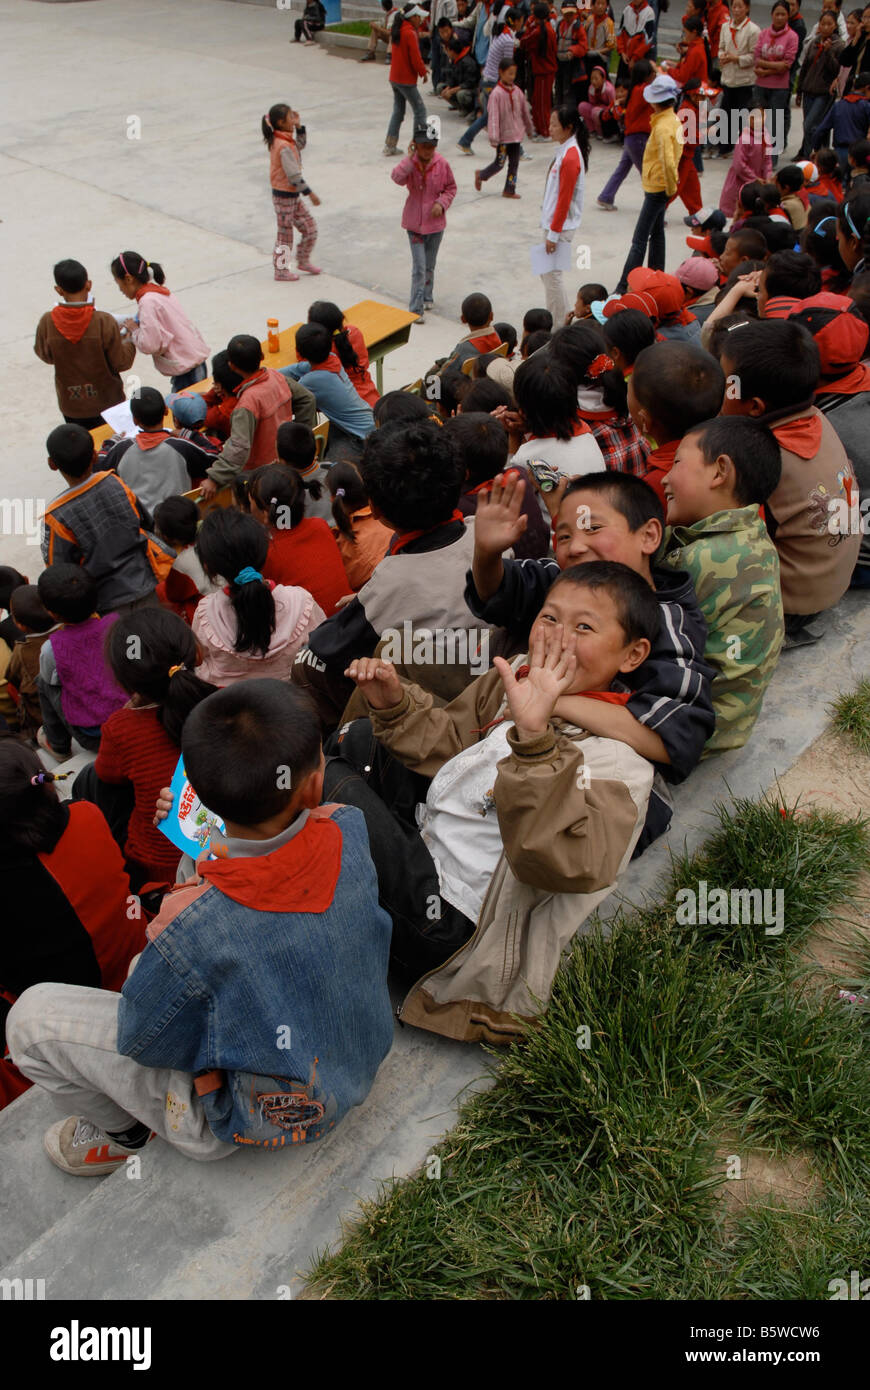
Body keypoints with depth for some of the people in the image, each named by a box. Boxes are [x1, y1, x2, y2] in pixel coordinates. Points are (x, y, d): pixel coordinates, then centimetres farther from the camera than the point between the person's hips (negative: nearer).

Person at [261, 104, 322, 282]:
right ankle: (281, 270, 18)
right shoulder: (284, 147, -25)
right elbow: (294, 175, -25)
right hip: (284, 196, -9)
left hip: (292, 195, 9)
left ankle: (303, 261, 30)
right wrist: (309, 193, -18)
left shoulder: (280, 140, 4)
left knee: (310, 228, 15)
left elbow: (300, 145, 21)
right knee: (285, 234, 5)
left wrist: (299, 126, 7)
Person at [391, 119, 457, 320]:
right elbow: (397, 178, -28)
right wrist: (410, 158, -31)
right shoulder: (410, 163, -9)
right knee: (419, 268, -6)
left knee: (429, 266, 16)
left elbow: (451, 188, 4)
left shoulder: (441, 163, -5)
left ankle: (427, 297, 38)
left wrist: (442, 204, -12)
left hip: (435, 222, 2)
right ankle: (416, 309, 0)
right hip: (415, 222, -2)